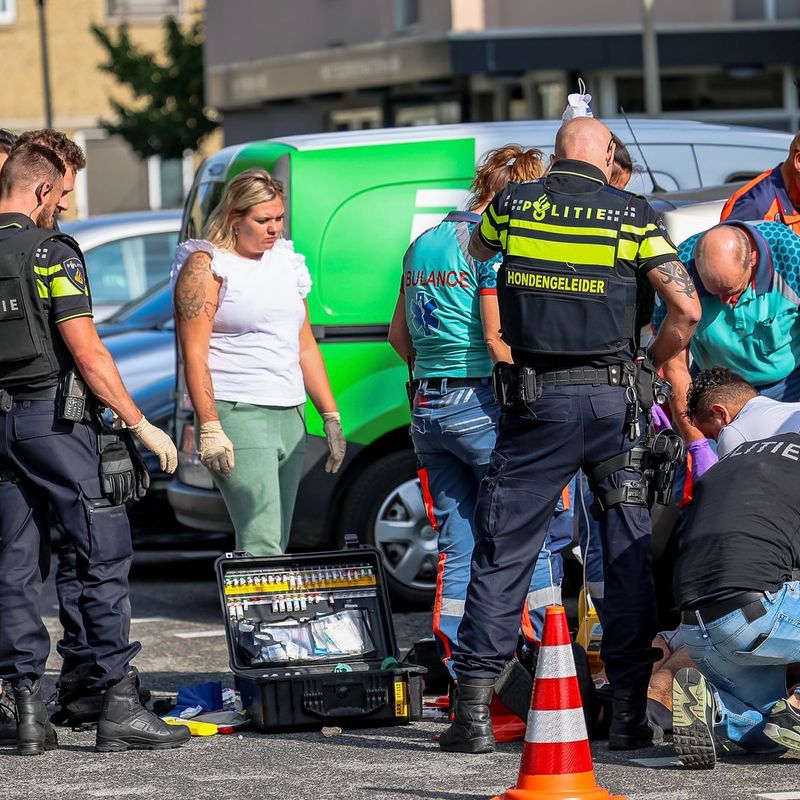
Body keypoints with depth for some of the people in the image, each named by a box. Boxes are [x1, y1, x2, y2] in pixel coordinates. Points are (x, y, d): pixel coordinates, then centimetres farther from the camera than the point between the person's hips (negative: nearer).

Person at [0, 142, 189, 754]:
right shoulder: (50, 252, -10)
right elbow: (87, 353, -15)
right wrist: (142, 424, -10)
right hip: (53, 417, -6)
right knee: (105, 558, -2)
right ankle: (120, 706, -6)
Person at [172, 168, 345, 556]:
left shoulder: (285, 262, 17)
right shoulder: (206, 265, -3)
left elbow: (305, 347, 22)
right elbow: (194, 354, -10)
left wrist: (331, 417, 16)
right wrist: (209, 429, -18)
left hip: (290, 416, 7)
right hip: (236, 414, -7)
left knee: (275, 543, 4)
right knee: (262, 543, -17)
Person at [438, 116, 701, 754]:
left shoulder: (513, 204, 6)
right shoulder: (634, 215, 2)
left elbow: (467, 259, 27)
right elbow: (688, 309, -4)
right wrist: (650, 366, 12)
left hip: (536, 402, 1)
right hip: (613, 401, 0)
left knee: (502, 552, 4)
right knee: (630, 553, 7)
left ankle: (474, 710, 0)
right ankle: (629, 712, 4)